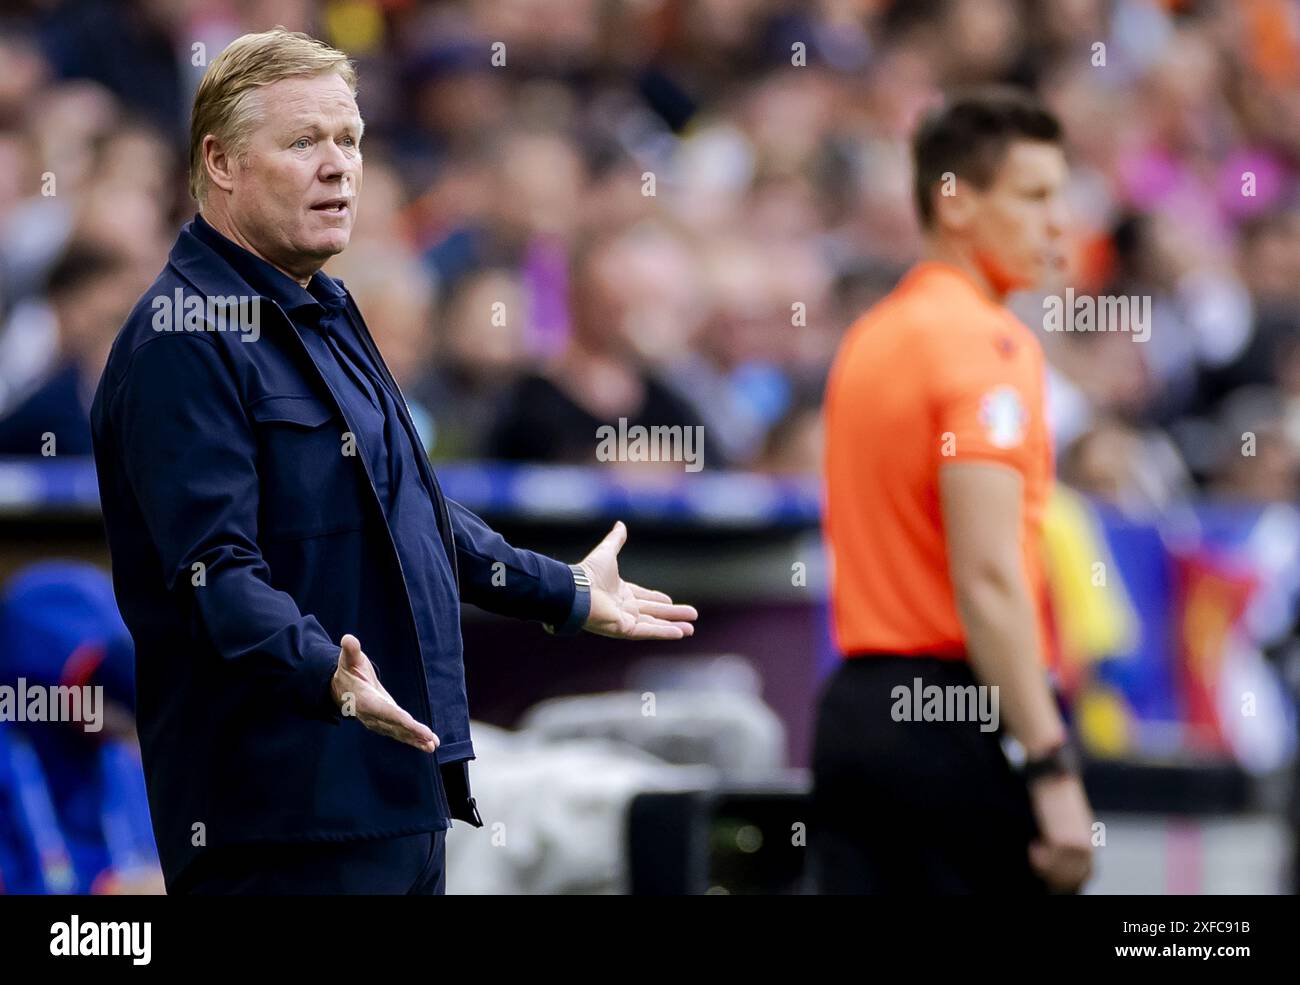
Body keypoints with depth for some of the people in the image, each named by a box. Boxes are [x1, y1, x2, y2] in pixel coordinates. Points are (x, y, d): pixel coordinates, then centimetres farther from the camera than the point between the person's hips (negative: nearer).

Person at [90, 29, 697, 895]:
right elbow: (213, 569, -24)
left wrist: (569, 595, 37)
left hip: (401, 792, 10)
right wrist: (328, 675, -39)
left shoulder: (325, 316, 20)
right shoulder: (186, 340, -14)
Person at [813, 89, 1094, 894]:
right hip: (960, 718, -8)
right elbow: (987, 576, -20)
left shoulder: (870, 338, 16)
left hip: (856, 702, 8)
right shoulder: (990, 343, -11)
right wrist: (1054, 770, -22)